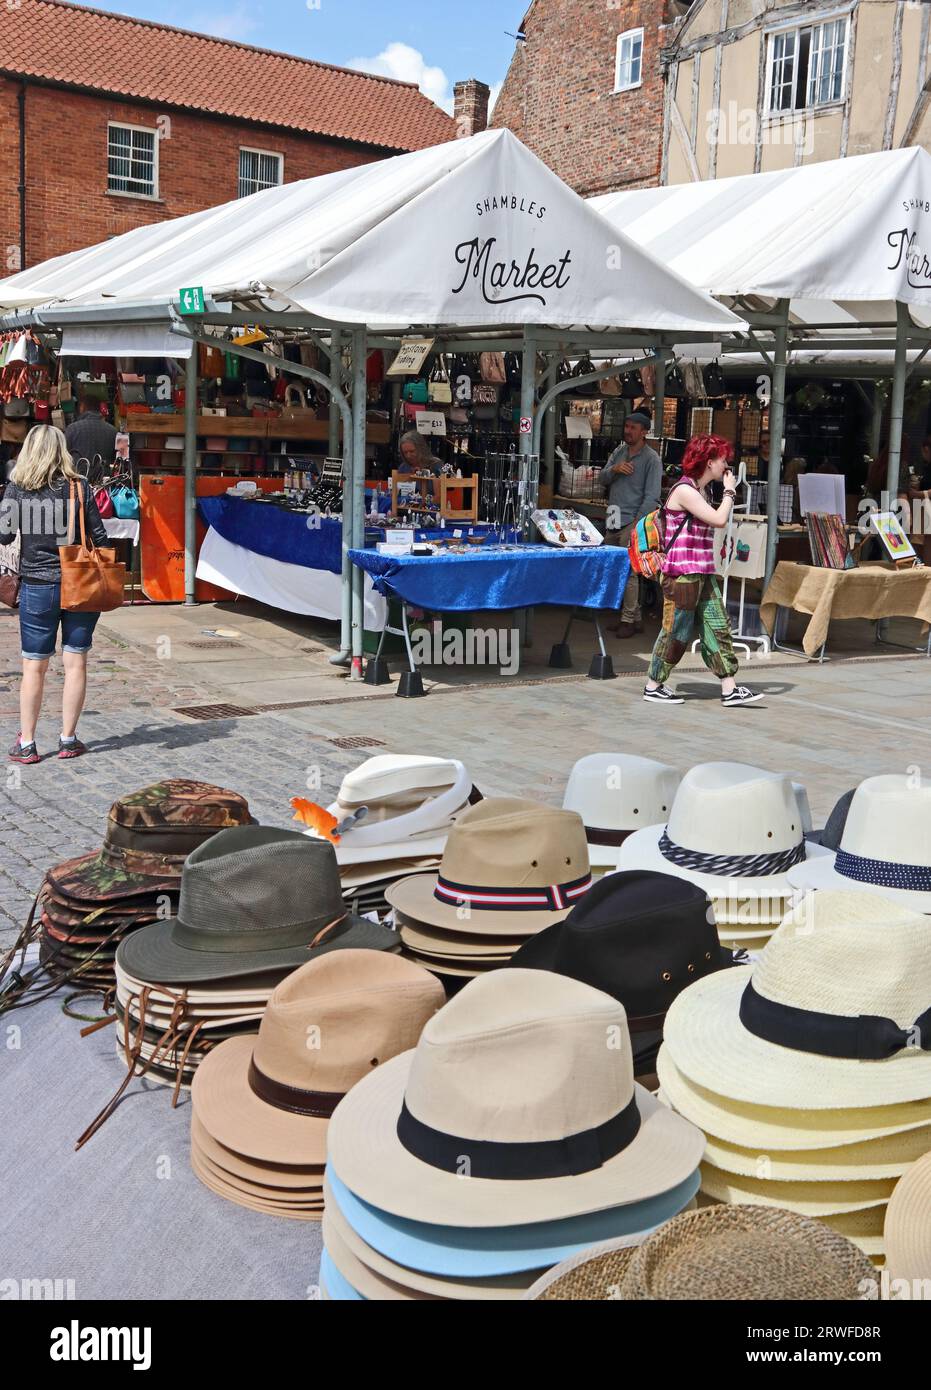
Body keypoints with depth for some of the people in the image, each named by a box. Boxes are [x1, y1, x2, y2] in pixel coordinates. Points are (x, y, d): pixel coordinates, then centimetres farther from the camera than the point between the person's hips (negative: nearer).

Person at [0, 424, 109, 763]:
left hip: (37, 587, 0)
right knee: (75, 663, 8)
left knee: (34, 667, 8)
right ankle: (68, 740, 13)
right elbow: (99, 537, -2)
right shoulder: (79, 487, -2)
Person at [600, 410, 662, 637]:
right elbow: (603, 480, 13)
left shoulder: (651, 458, -5)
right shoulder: (619, 452, 15)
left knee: (628, 571, -9)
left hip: (633, 521, -7)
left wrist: (638, 522, -17)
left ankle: (628, 619, -2)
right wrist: (614, 469, -9)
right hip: (614, 520, 7)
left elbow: (652, 495, -10)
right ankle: (635, 616, 17)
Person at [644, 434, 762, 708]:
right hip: (682, 574, -10)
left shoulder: (699, 491, 17)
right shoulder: (684, 490, -14)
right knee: (676, 632, -1)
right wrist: (730, 491, -8)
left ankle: (730, 689, 6)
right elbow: (719, 520, -18)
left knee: (717, 628, 5)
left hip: (703, 573, 10)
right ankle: (653, 687, 12)